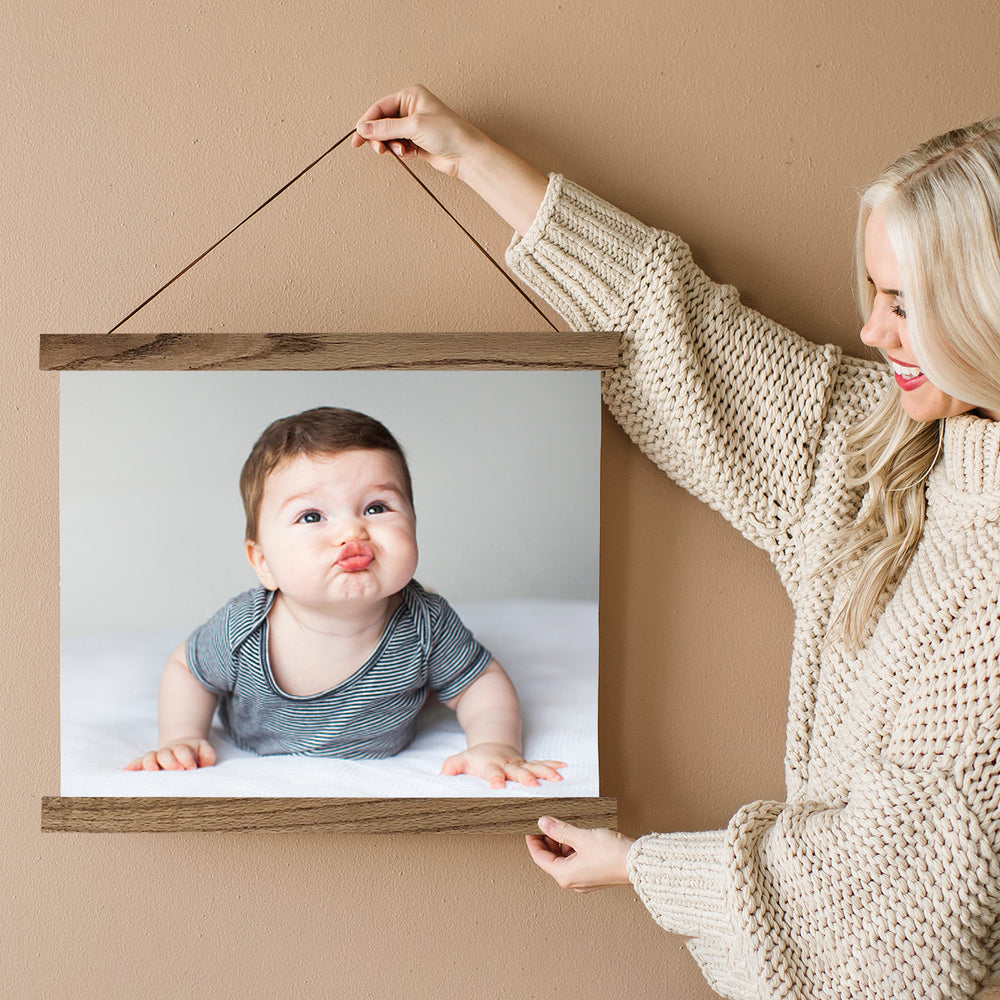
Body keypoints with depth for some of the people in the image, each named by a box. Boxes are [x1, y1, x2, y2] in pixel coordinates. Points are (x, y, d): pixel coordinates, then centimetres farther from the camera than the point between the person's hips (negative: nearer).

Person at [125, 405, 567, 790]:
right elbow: (187, 668, -14)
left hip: (379, 766, 0)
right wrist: (180, 740, -29)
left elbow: (481, 682, -18)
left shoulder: (425, 626, -35)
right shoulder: (240, 632, -36)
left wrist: (496, 745, -37)